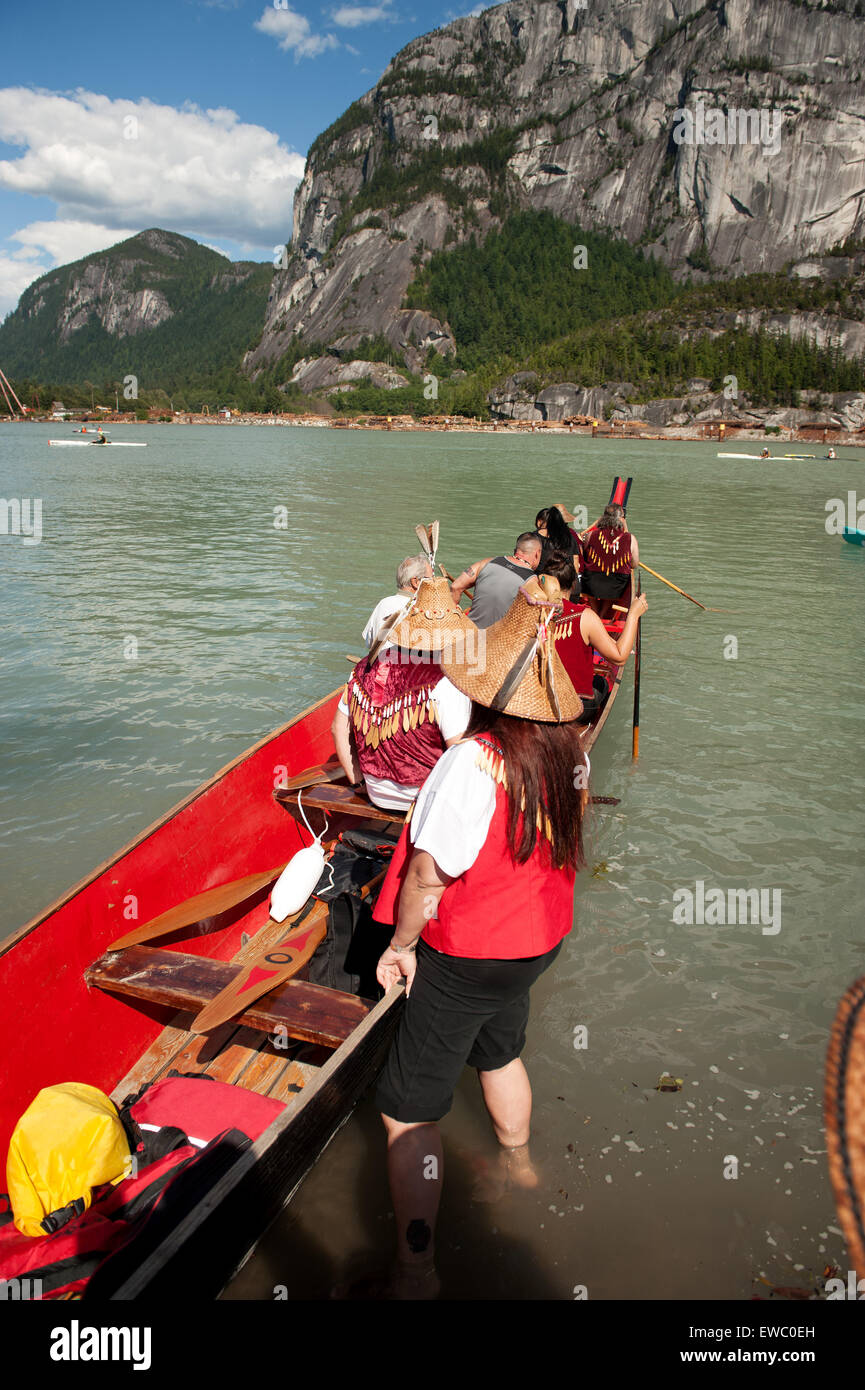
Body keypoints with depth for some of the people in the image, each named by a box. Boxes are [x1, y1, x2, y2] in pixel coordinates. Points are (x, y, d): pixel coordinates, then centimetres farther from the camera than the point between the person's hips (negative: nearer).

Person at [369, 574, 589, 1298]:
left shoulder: (473, 761, -30)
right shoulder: (569, 747, -8)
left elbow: (428, 876, -24)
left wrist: (401, 945, -9)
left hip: (465, 959, -7)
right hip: (539, 940, 8)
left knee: (409, 1108, 7)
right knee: (501, 1051, 33)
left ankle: (416, 1268, 16)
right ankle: (518, 1163, 57)